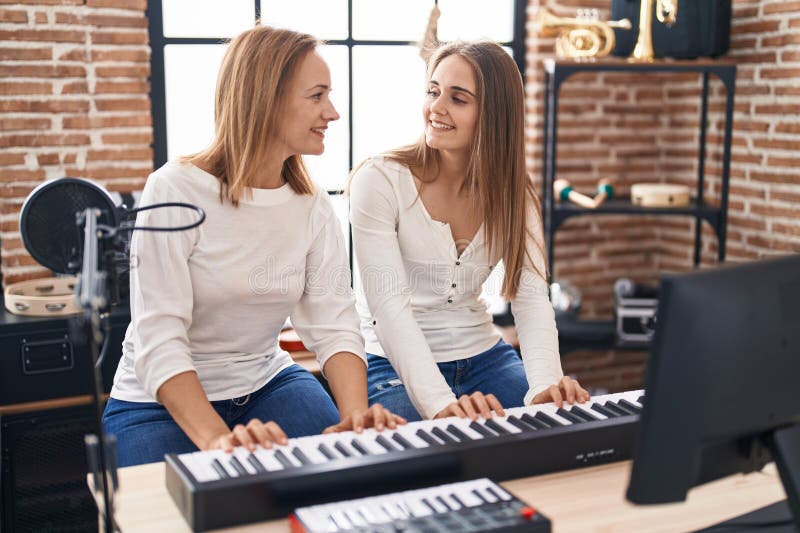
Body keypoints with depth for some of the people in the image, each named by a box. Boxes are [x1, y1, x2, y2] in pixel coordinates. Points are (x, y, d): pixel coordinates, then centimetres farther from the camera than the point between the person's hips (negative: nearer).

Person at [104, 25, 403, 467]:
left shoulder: (313, 206, -1)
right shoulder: (176, 190, -18)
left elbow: (333, 324, -10)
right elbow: (159, 340, -24)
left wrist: (355, 415, -29)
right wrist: (218, 440, -38)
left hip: (267, 383, 5)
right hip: (162, 404, -4)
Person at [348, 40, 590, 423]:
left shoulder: (514, 194, 2)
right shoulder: (380, 180, -13)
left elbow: (531, 298, -8)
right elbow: (388, 305, -21)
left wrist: (545, 384, -27)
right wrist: (439, 402, -34)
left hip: (483, 358, 5)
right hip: (396, 365, -4)